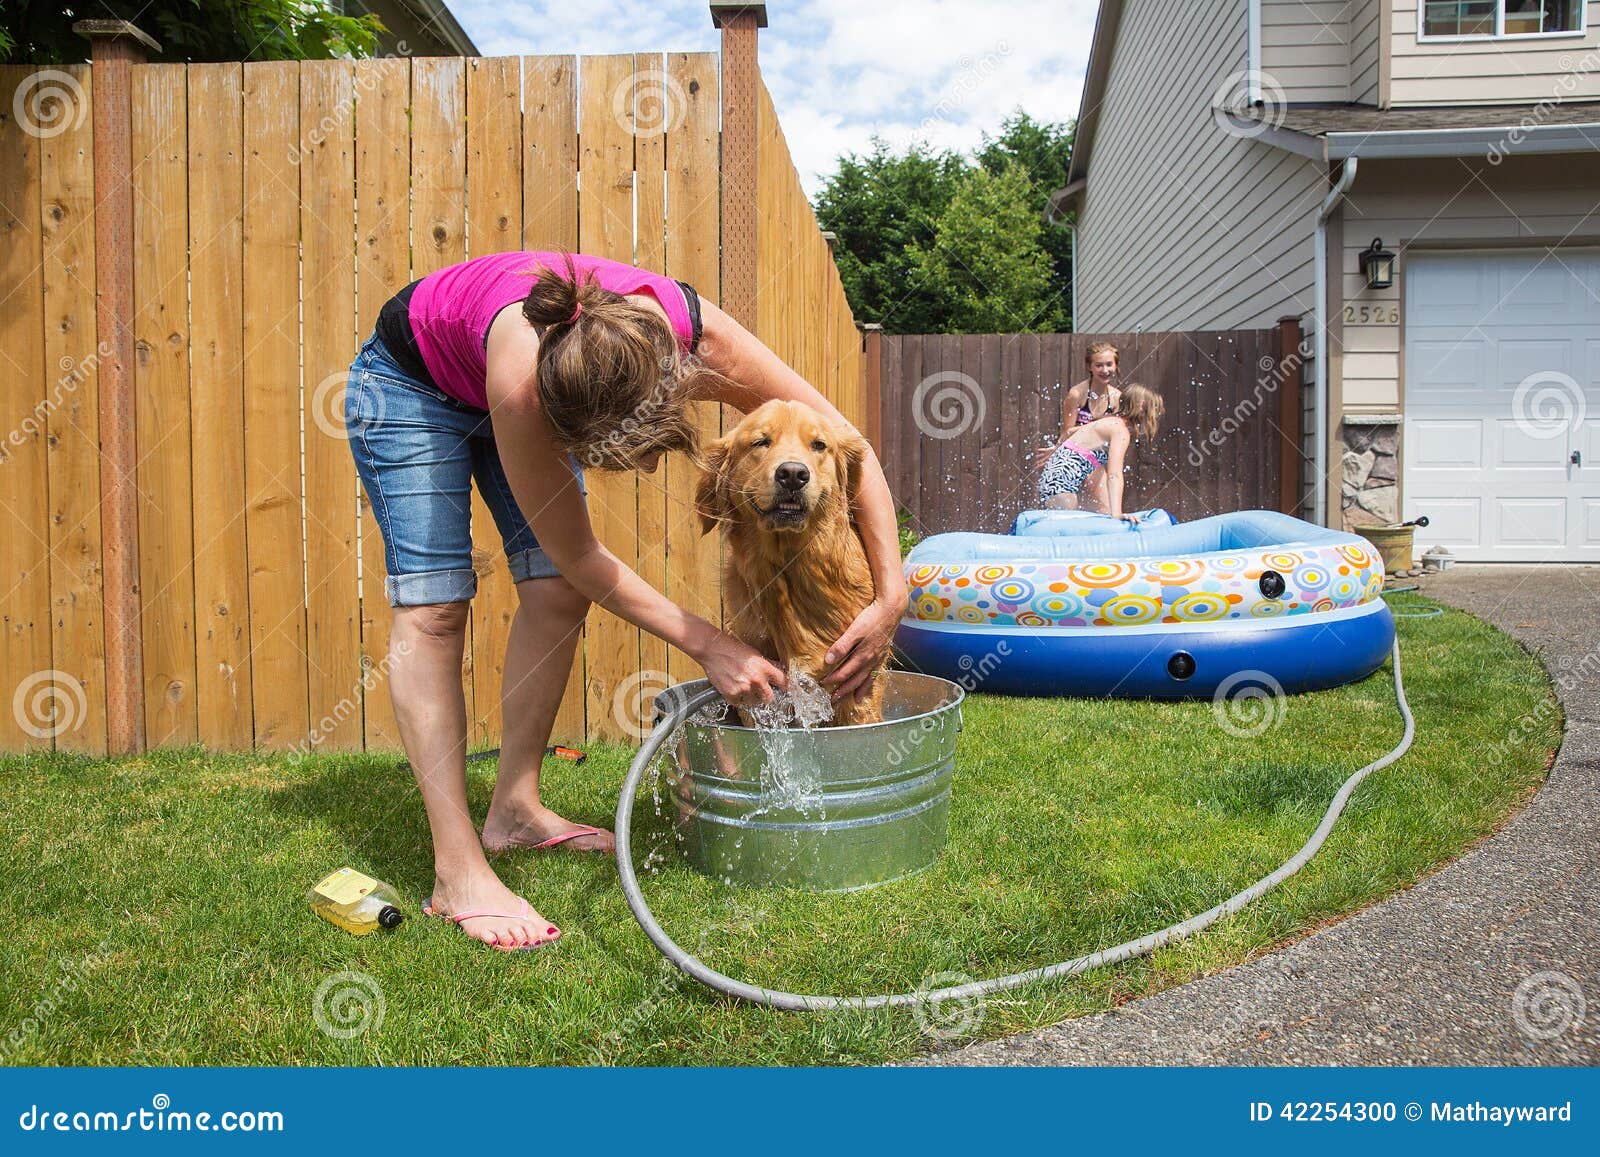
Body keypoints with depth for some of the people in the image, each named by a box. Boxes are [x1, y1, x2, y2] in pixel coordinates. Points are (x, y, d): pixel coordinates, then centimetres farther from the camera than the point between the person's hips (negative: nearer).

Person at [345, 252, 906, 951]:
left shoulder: (702, 338, -34)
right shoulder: (522, 376, -44)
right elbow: (578, 555, -31)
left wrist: (891, 596, -29)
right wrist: (707, 646, -31)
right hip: (410, 382, -4)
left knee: (557, 593, -7)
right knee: (432, 605, -15)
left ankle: (515, 808, 10)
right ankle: (457, 874, -14)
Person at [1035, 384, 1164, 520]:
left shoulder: (1112, 422, 15)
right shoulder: (1121, 431, -13)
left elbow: (1072, 431, 28)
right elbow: (1114, 475, -27)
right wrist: (1116, 514, -38)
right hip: (1060, 481, -10)